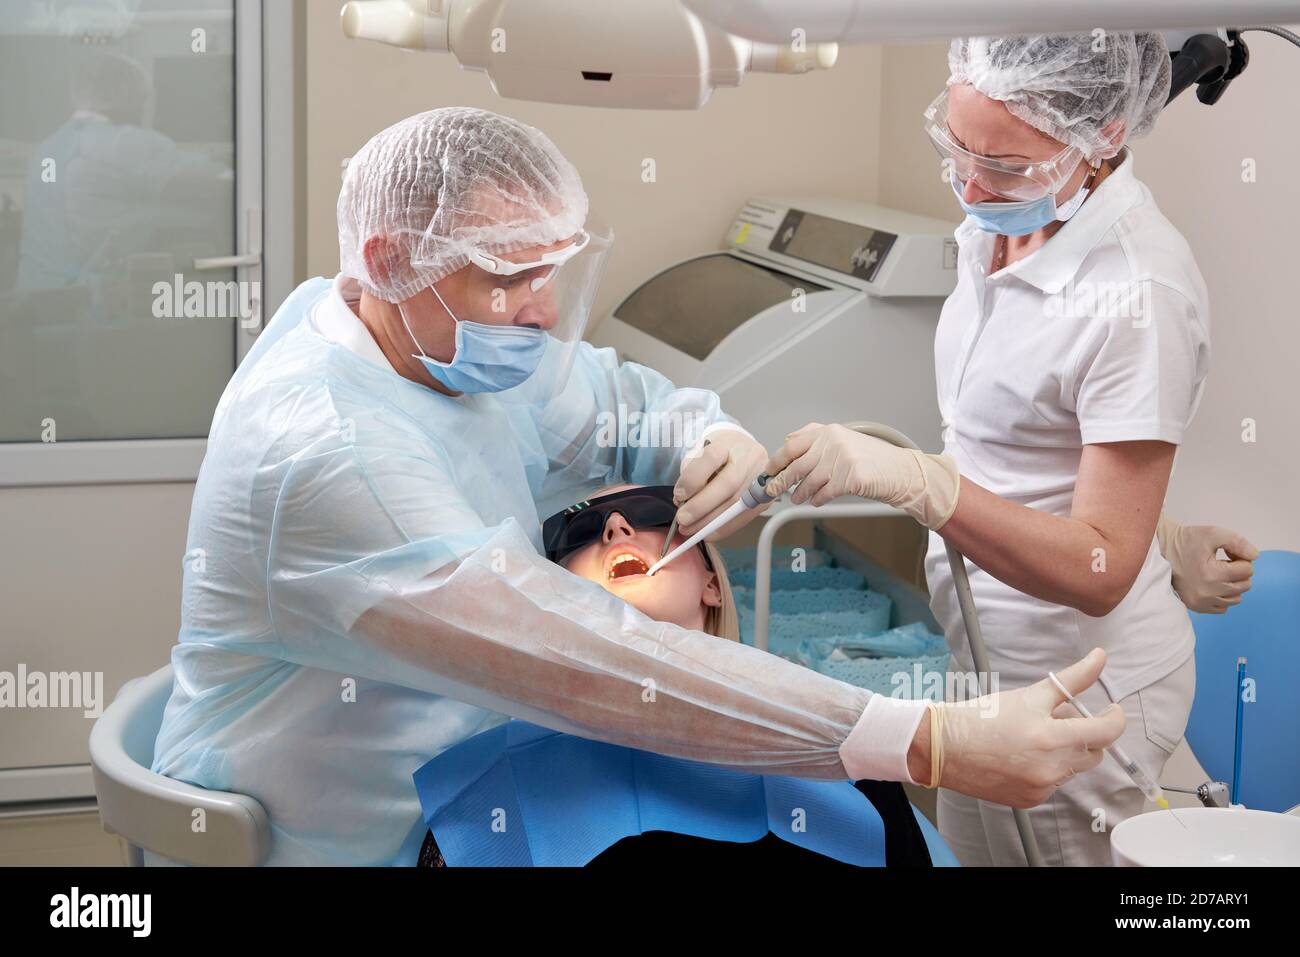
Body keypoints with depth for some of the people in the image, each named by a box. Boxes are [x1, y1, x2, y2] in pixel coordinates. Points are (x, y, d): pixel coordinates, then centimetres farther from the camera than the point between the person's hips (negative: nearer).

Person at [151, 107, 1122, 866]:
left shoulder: (454, 340, -2)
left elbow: (615, 400, 16)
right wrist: (932, 744, -42)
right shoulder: (325, 452, -30)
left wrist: (714, 439, -11)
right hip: (327, 843, -8)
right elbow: (591, 662, -39)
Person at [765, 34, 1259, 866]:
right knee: (968, 856, 19)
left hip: (1075, 691, -7)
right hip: (983, 654, 8)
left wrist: (909, 478, -37)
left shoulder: (1141, 293, -26)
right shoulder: (1003, 224, -3)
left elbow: (1099, 571, -26)